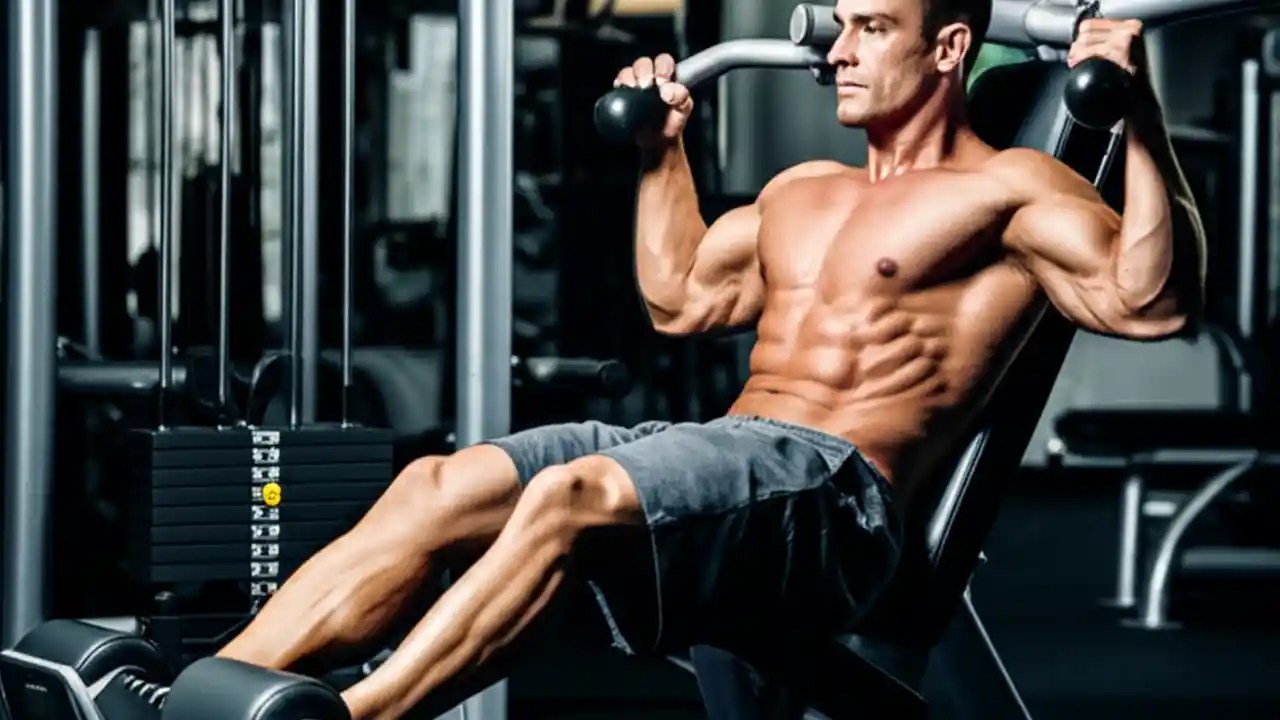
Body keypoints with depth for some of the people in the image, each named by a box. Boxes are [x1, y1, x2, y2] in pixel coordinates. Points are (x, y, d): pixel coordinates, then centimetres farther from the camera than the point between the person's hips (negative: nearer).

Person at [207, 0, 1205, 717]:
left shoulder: (1007, 190, 2)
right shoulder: (803, 190, 26)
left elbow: (1153, 303, -14)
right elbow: (678, 299, 37)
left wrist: (1138, 114, -21)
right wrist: (664, 152, 38)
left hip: (834, 496, -8)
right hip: (716, 450, 8)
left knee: (568, 498, -35)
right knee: (434, 487, -11)